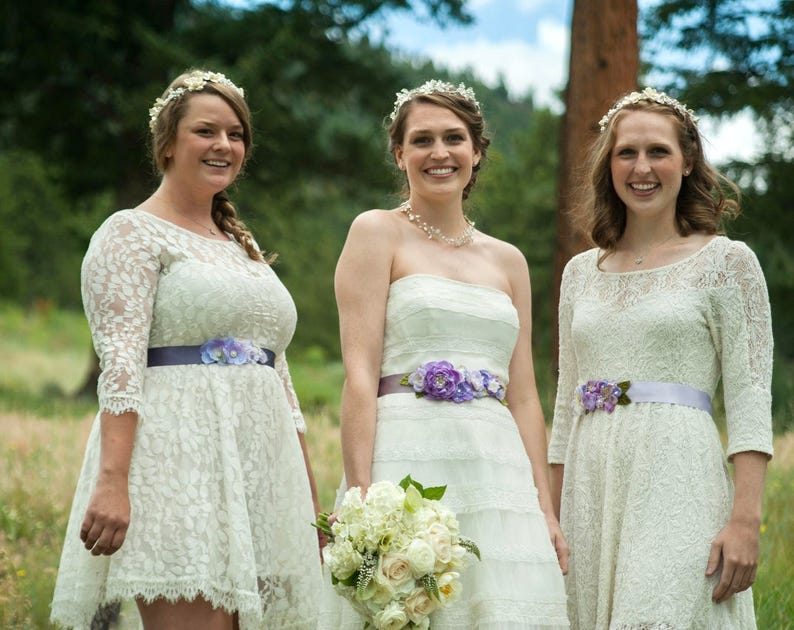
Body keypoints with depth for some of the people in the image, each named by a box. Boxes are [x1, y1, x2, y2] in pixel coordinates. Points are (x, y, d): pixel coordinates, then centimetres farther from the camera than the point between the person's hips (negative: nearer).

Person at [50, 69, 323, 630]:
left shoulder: (245, 246, 24)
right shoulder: (133, 234, 1)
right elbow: (120, 363, -11)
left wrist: (311, 501, 19)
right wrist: (112, 481, -23)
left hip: (261, 472, 7)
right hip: (178, 464, -7)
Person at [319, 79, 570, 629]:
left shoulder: (508, 261, 18)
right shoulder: (378, 233, 3)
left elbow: (524, 398, 16)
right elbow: (360, 376, -6)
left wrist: (546, 510, 7)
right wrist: (360, 497, -15)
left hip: (498, 470, 5)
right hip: (407, 459, -5)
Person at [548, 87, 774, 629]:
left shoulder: (726, 262, 2)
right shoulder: (581, 272, 16)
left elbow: (750, 400, -5)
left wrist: (746, 521, -15)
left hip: (677, 486, -5)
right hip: (591, 491, 5)